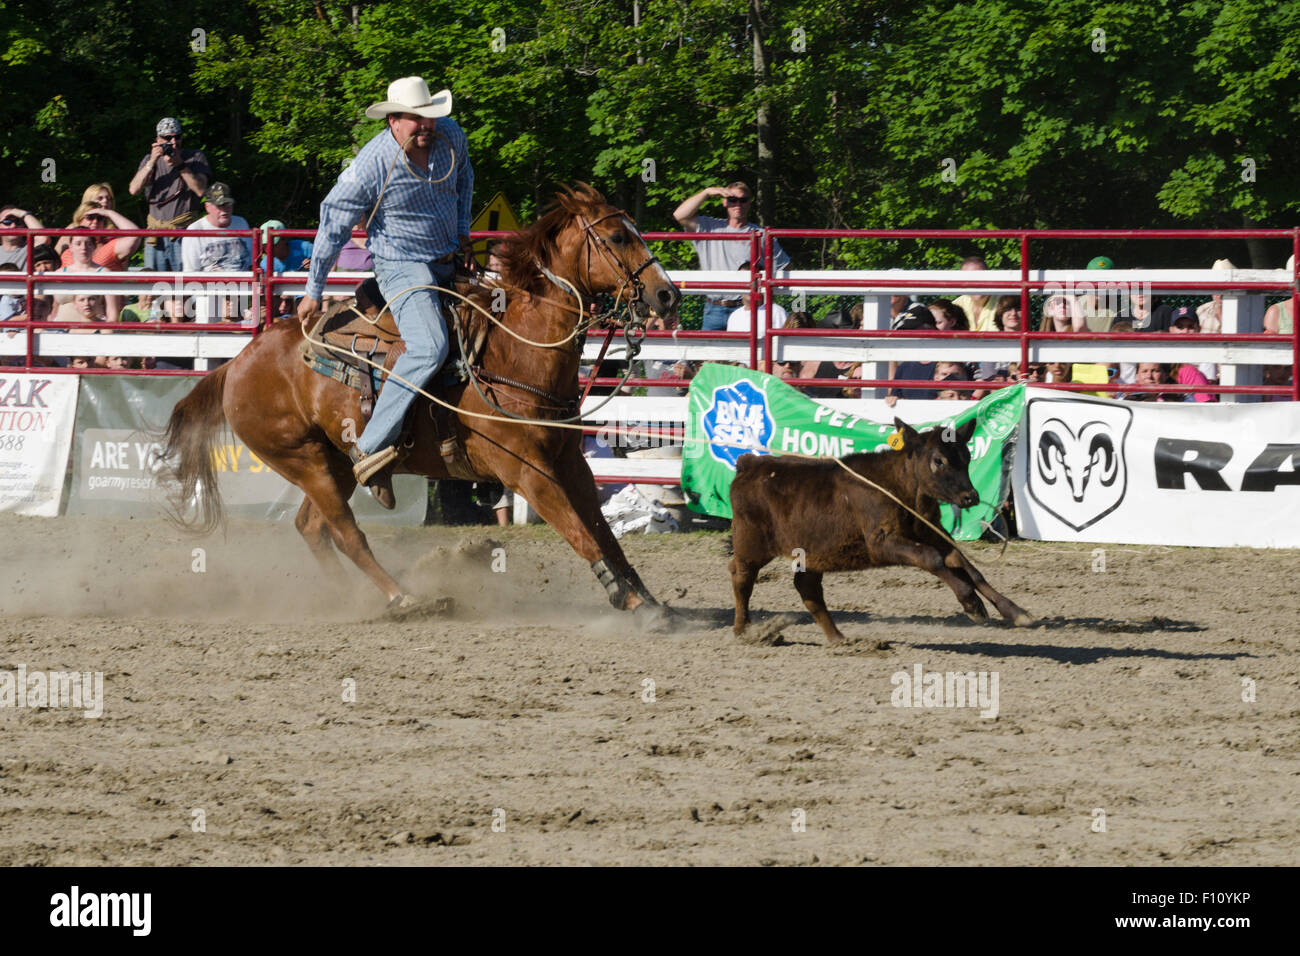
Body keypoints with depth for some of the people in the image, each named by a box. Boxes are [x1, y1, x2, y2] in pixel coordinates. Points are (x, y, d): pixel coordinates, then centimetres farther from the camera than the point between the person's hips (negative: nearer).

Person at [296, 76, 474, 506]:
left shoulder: (450, 136, -4)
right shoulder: (371, 166, -22)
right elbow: (333, 225, -11)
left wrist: (462, 230, 15)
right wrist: (314, 291, -4)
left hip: (449, 263, 8)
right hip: (402, 268, -8)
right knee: (429, 346, -30)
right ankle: (370, 447, -32)